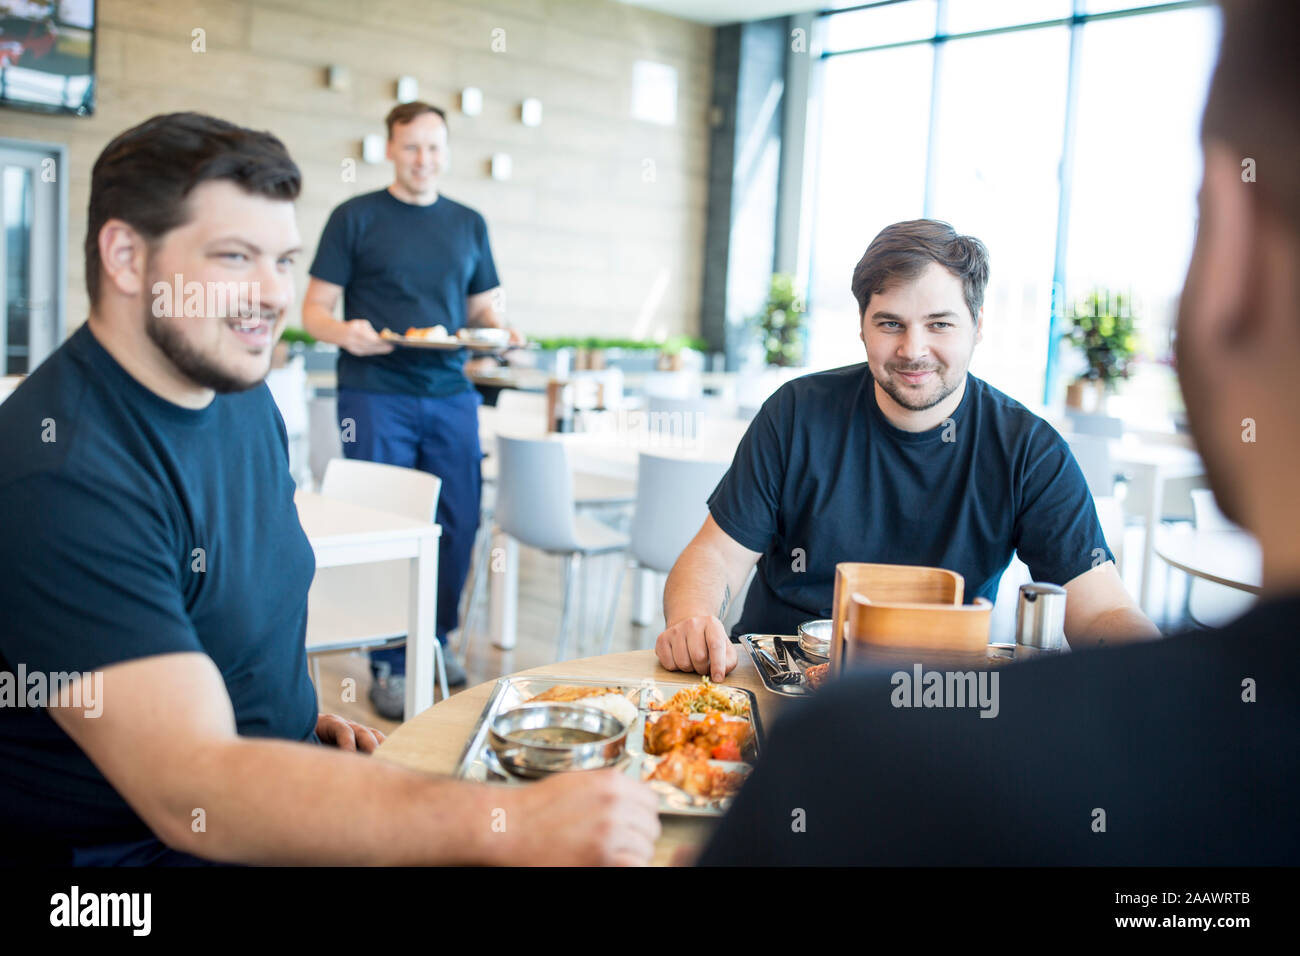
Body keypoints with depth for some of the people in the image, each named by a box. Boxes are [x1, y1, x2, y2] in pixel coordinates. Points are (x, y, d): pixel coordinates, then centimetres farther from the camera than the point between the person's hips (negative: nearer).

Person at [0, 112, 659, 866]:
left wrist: (303, 717, 2)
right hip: (133, 841, -7)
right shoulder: (62, 476, -24)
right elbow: (189, 790, -32)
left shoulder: (242, 392, 3)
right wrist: (503, 825, -40)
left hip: (284, 801, 7)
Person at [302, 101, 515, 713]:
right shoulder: (355, 218, 3)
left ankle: (435, 643, 24)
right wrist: (345, 333, -20)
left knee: (459, 523, 5)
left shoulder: (468, 224, 14)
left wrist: (499, 332, -4)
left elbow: (484, 307, 19)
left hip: (451, 394, 4)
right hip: (375, 396, -3)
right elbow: (315, 311, 2)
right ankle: (389, 664, 9)